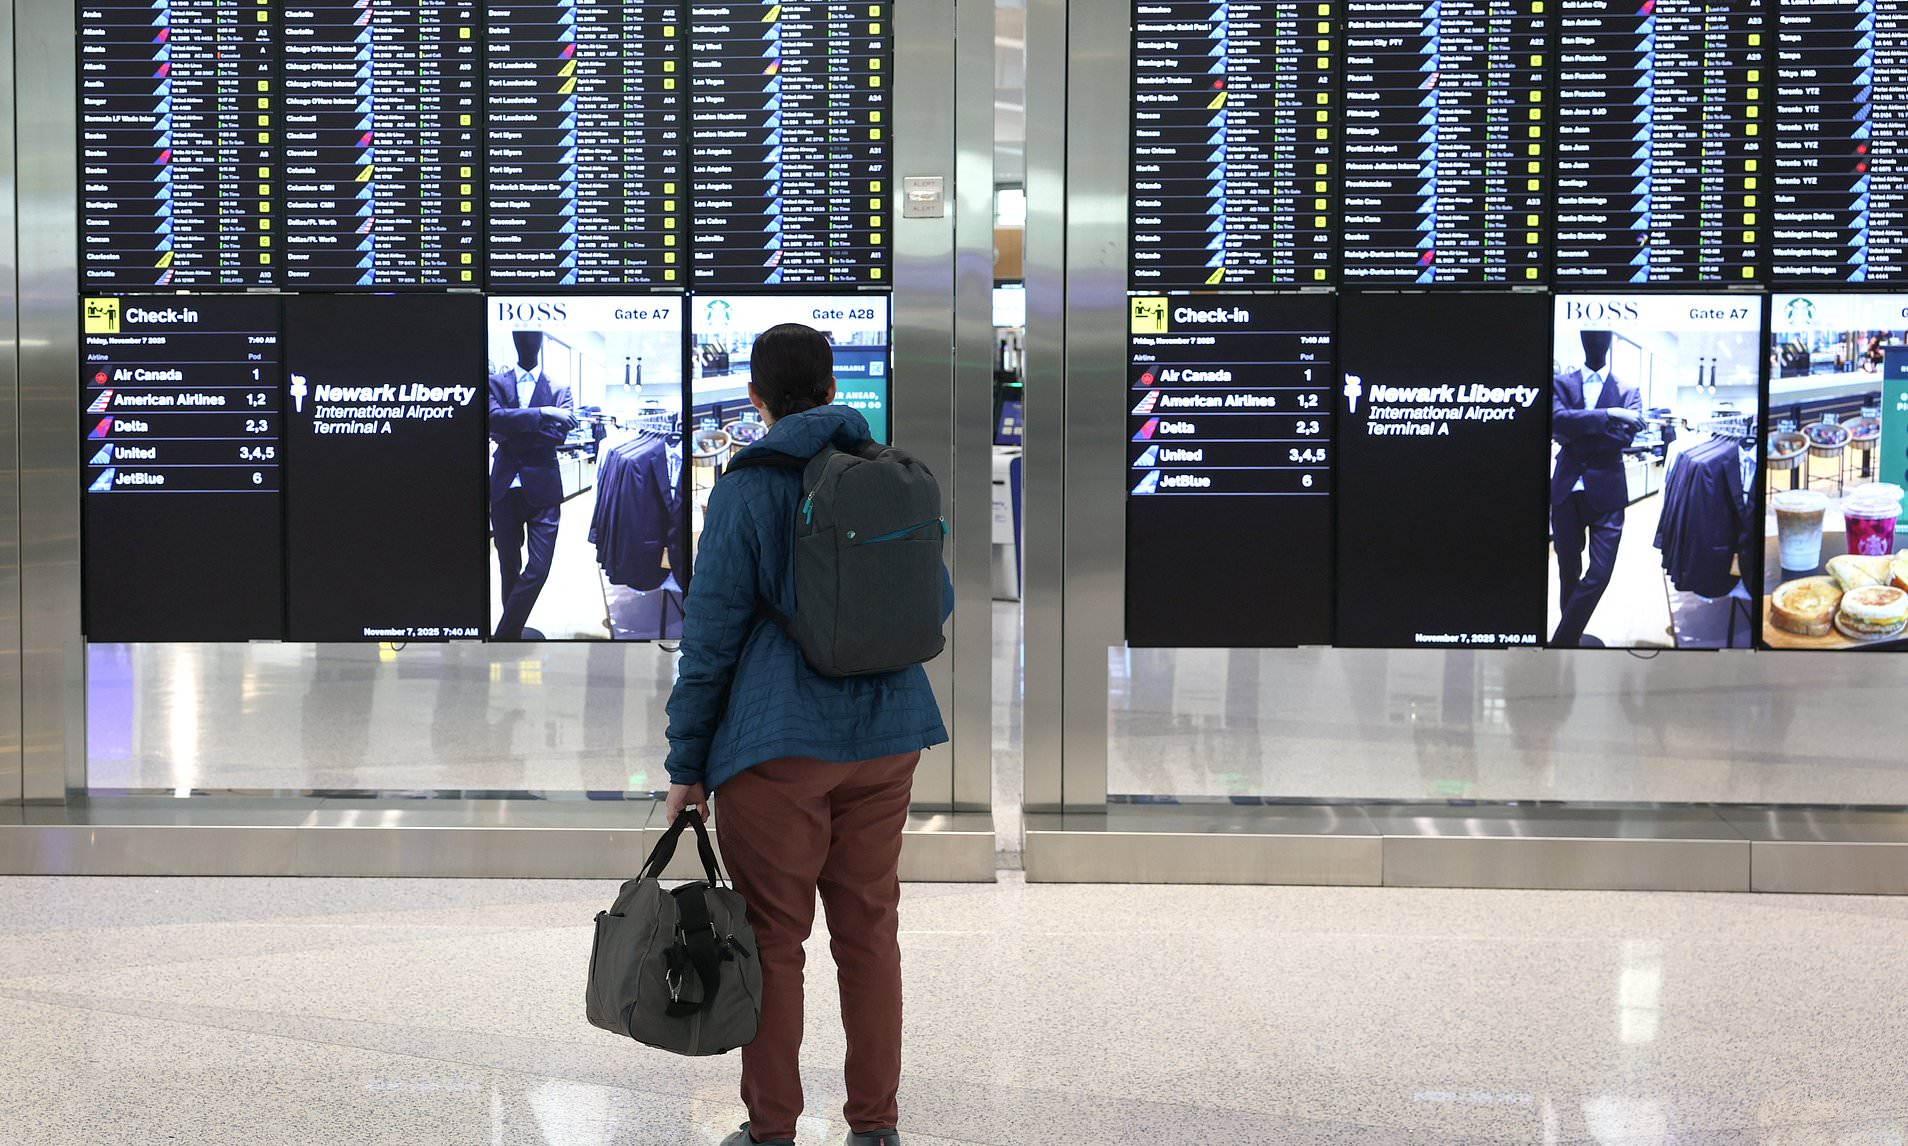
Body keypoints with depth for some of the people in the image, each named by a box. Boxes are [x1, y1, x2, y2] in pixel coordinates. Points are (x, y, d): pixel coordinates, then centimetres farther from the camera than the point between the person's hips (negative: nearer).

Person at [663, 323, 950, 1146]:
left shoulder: (748, 486, -8)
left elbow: (712, 629, -9)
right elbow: (935, 602, 12)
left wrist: (686, 761, -2)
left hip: (776, 741, -4)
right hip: (883, 737, 5)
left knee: (772, 939, 4)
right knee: (870, 931, 11)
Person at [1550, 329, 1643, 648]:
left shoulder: (1627, 391, 8)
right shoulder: (1561, 383, 7)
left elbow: (1626, 434, -8)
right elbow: (1557, 419, -13)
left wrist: (1578, 430, -12)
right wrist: (1607, 415, -21)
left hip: (1606, 491, 0)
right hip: (1567, 490, 1)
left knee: (1600, 573, -9)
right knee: (1569, 573, 8)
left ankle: (1563, 641, 3)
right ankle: (1570, 639, 21)